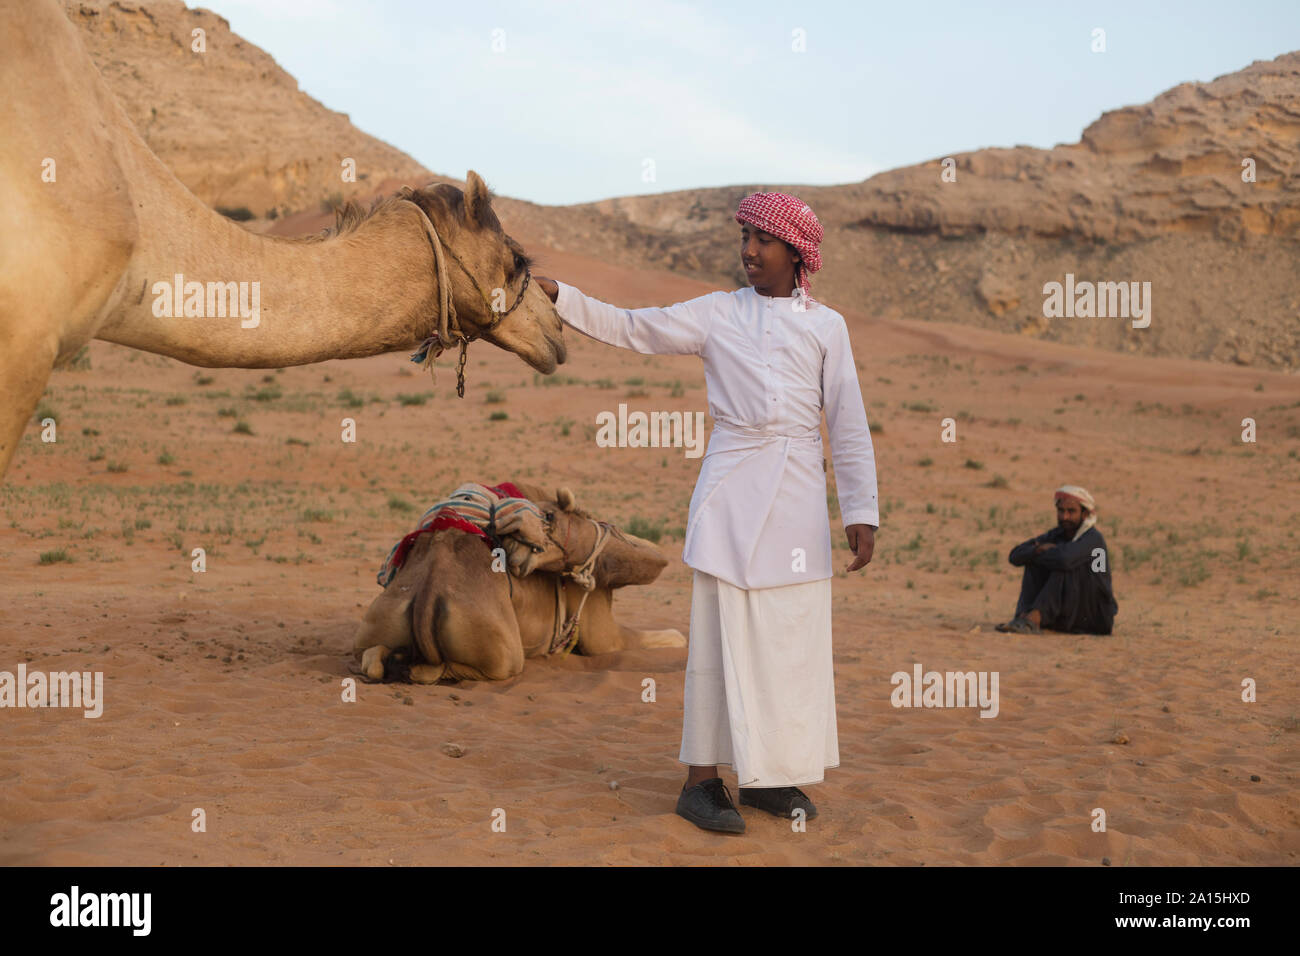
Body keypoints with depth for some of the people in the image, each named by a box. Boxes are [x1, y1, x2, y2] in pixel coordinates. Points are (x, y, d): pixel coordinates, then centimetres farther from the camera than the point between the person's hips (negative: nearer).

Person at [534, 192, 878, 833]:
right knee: (721, 631, -3)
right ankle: (702, 780, 3)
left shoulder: (825, 325, 10)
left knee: (792, 637, 3)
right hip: (730, 490, -1)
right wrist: (558, 296, 1)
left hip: (798, 492, 1)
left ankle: (769, 776, 16)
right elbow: (629, 328, 11)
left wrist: (860, 513, 3)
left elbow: (848, 425, 8)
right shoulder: (716, 313, 9)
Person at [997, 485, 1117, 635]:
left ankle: (1034, 618, -37)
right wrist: (1038, 549, -25)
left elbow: (1065, 559, -38)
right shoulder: (1057, 535, 4)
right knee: (1035, 564, -8)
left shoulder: (1093, 538, -18)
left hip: (1095, 618, -7)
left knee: (1064, 568, -28)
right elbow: (1015, 556, -3)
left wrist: (1037, 554, -17)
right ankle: (1024, 617, -27)